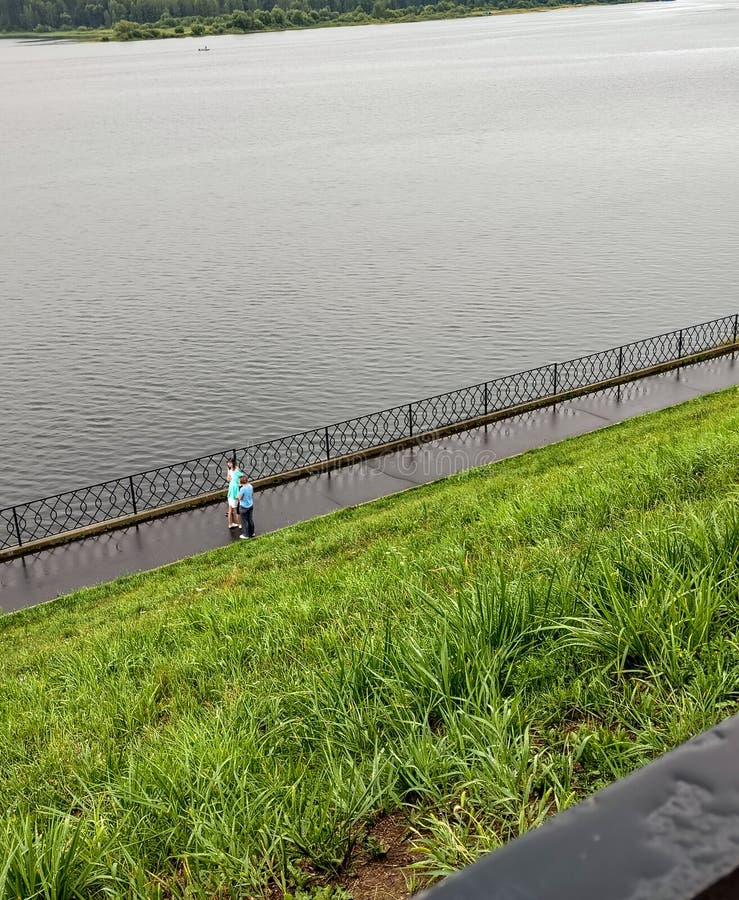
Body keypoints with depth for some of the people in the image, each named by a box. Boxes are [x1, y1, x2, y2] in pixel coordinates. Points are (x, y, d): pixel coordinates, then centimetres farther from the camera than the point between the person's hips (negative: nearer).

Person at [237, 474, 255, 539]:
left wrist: (239, 489, -14)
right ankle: (251, 533, 33)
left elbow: (239, 498, -17)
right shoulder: (251, 486, -7)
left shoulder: (242, 489, -27)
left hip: (244, 507, -6)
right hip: (250, 506, 6)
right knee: (250, 520, 20)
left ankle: (245, 535, 21)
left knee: (244, 521, 9)